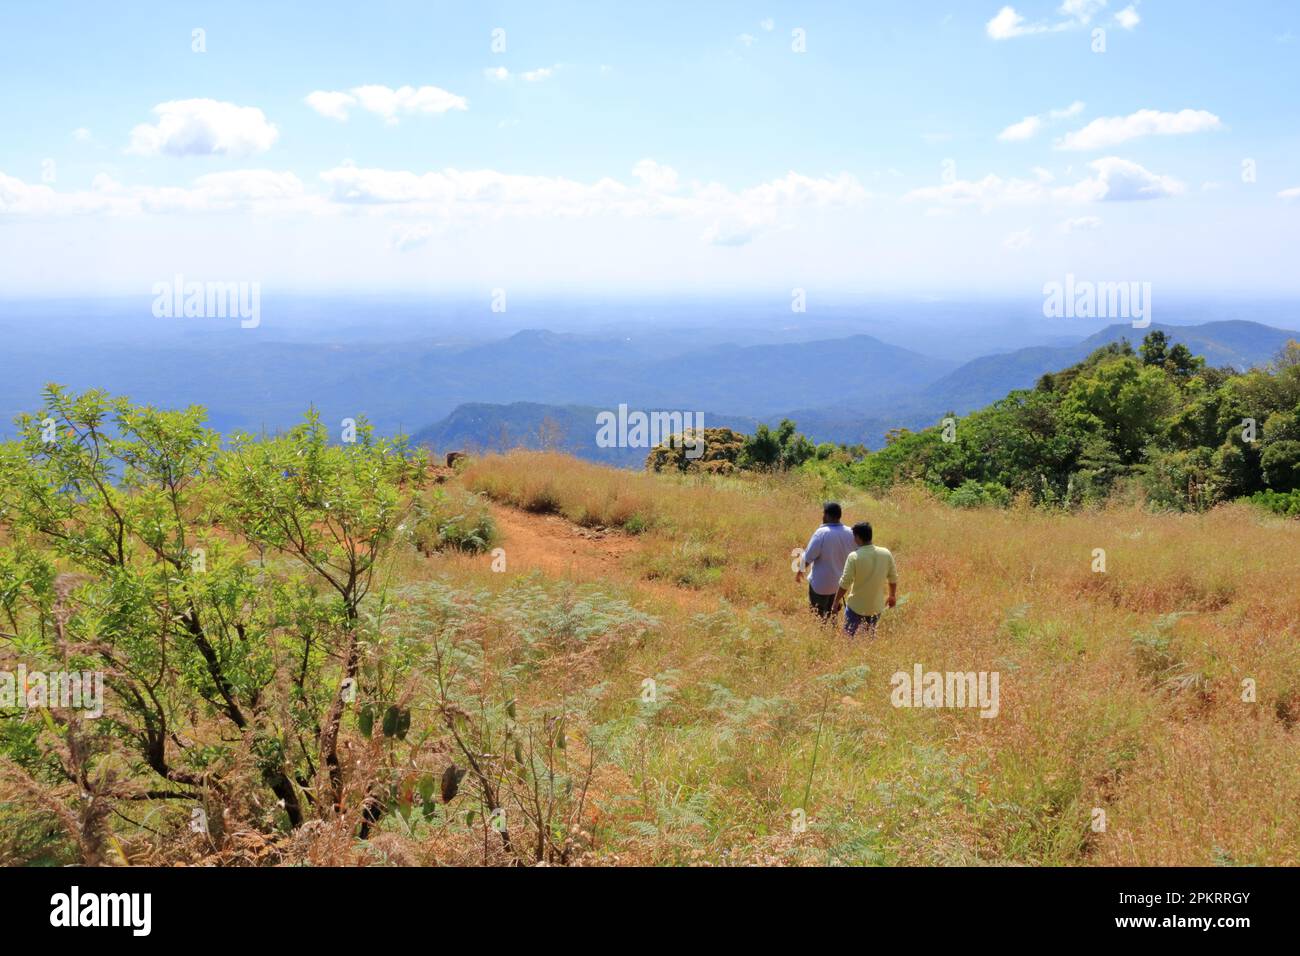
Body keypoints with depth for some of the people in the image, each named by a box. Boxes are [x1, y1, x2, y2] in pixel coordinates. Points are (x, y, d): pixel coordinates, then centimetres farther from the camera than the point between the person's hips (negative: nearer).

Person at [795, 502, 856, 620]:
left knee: (817, 616, 9)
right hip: (840, 582, 5)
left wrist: (800, 570, 1)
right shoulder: (850, 533, -7)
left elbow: (808, 557, -17)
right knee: (832, 616, 21)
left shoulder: (822, 533, -23)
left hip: (821, 583, -5)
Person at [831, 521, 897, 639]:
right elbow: (893, 579, 3)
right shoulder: (886, 554, -8)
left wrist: (836, 602, -5)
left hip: (856, 607, -4)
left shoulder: (854, 557, -20)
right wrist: (892, 596, 20)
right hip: (877, 607, 4)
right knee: (871, 636, 23)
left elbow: (844, 584, -18)